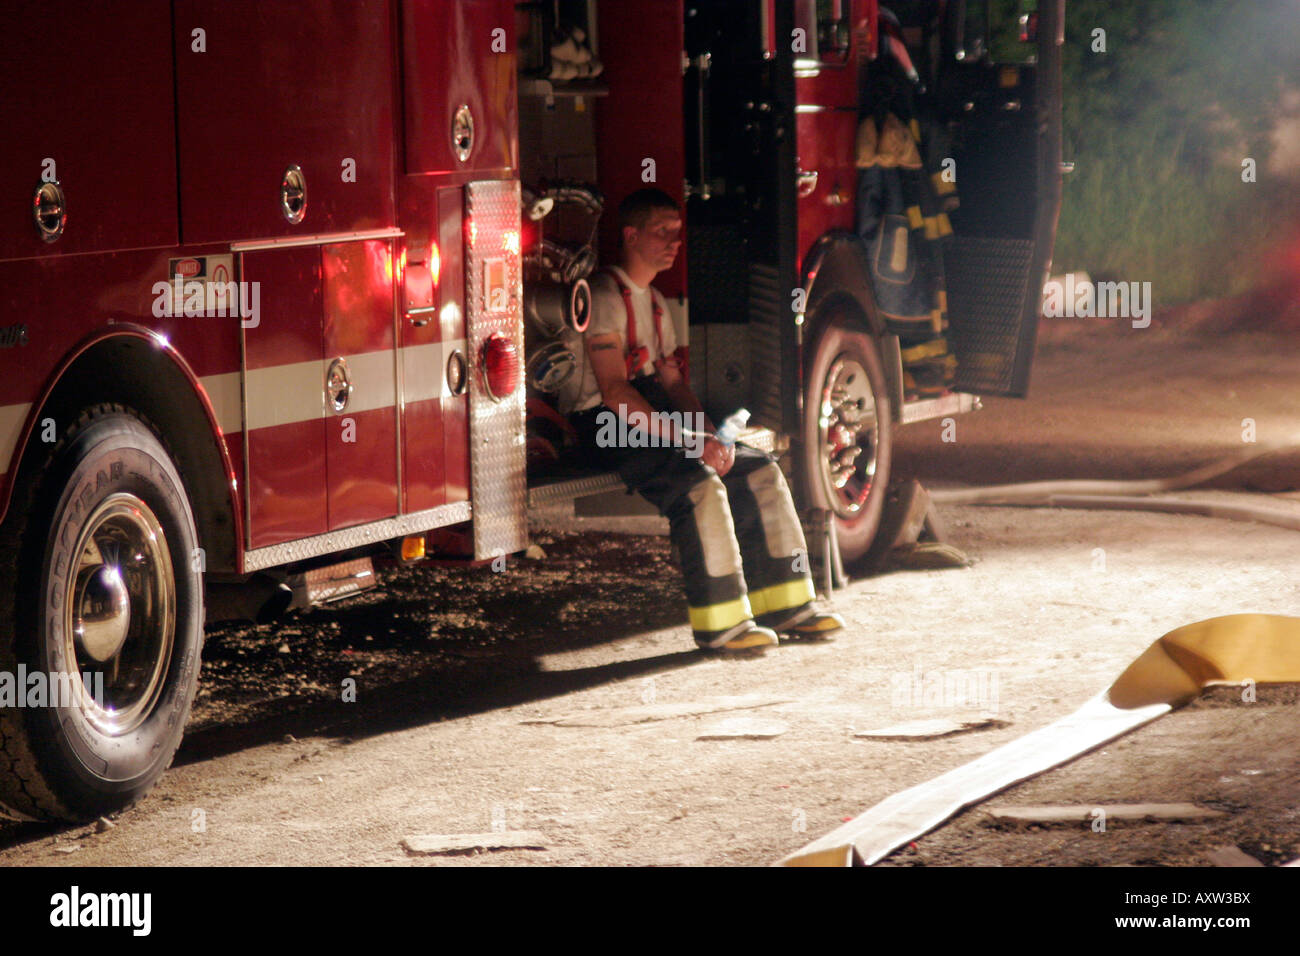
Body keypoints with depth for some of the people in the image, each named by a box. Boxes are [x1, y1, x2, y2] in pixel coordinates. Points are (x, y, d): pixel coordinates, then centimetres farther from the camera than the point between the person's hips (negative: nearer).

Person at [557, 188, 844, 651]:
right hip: (605, 426, -9)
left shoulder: (654, 301, 20)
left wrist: (711, 434, -4)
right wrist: (688, 440, -25)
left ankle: (785, 606, 2)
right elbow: (614, 391, -21)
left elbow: (672, 382, 15)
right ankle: (720, 622, -25)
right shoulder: (605, 296, -12)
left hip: (653, 418, 9)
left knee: (759, 470, -1)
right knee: (699, 484, -30)